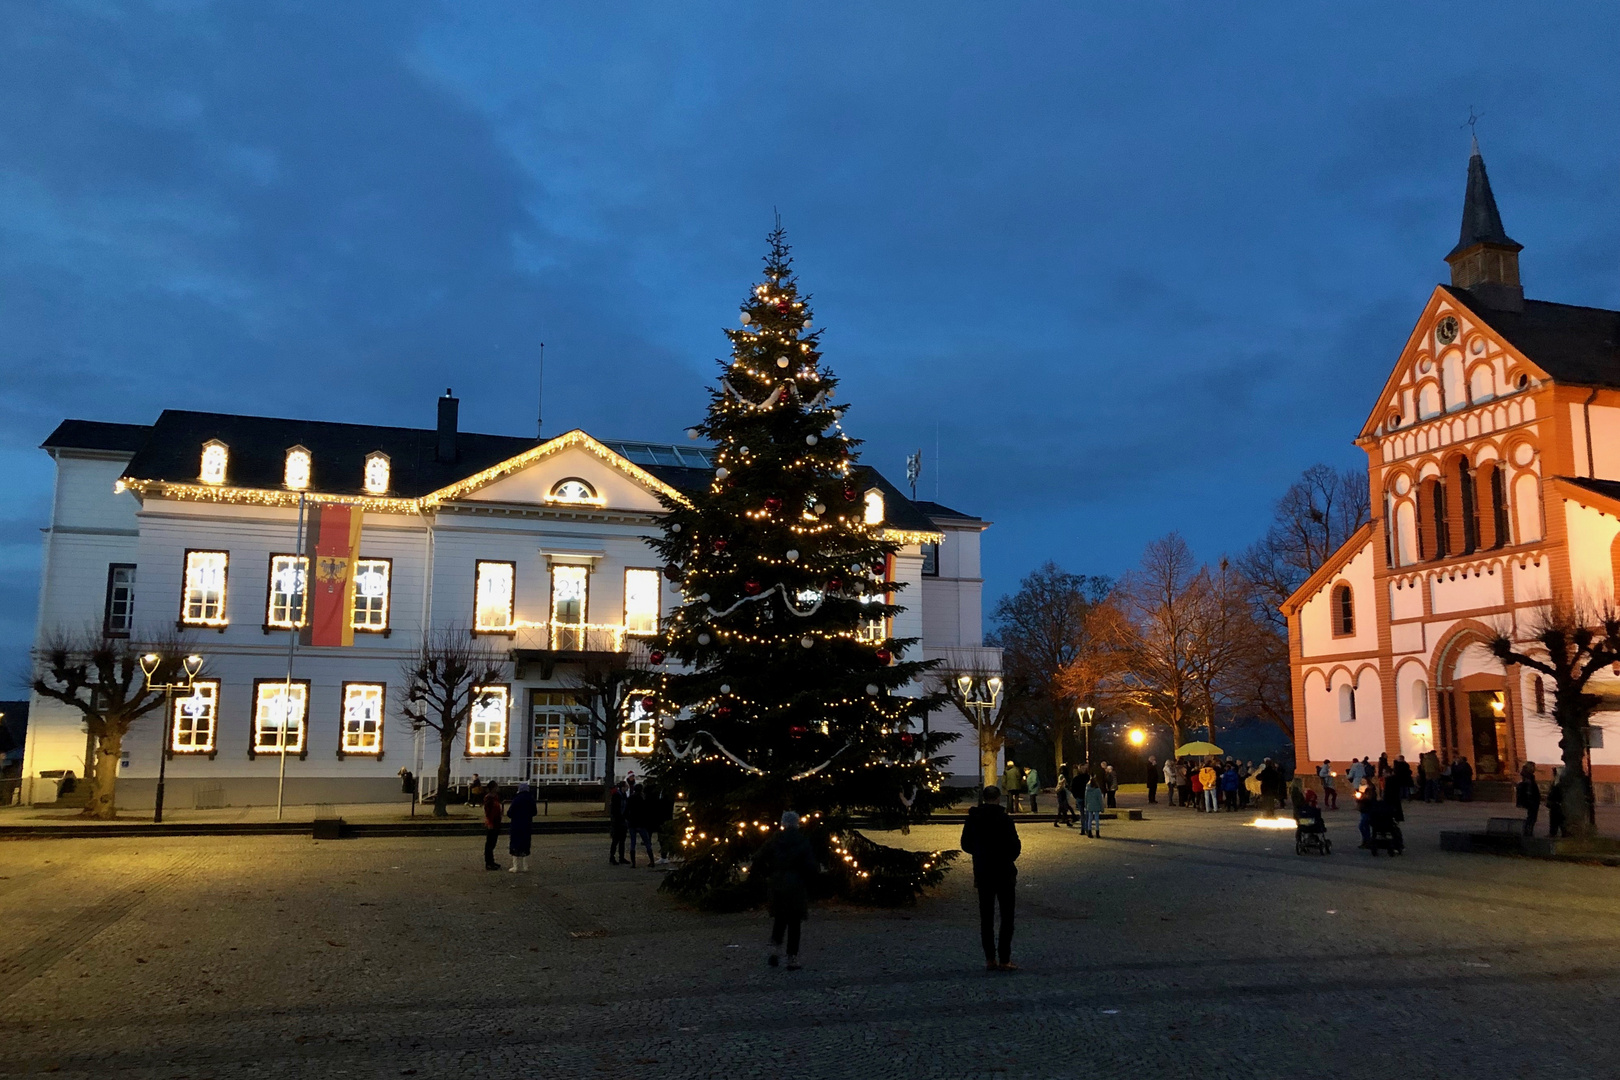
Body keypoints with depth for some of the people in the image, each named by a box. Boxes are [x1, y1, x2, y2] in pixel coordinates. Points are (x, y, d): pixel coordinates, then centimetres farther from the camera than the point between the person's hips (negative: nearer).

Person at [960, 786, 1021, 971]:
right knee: (1007, 916, 4)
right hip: (1004, 872, -4)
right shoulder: (1004, 818, -15)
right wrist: (1008, 857, 8)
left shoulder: (973, 818, -1)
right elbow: (1015, 846, -13)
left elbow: (966, 845, 6)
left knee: (986, 916, 11)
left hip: (982, 872, 4)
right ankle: (1004, 960, 1)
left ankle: (990, 959, 12)